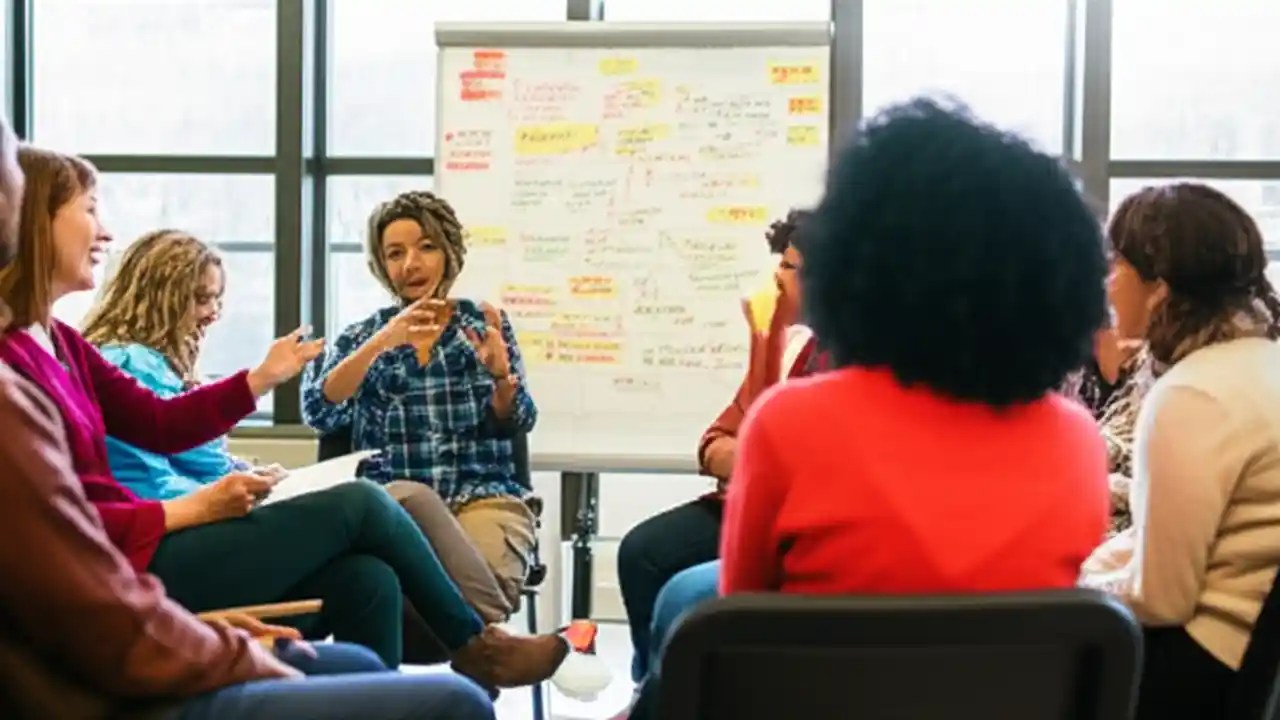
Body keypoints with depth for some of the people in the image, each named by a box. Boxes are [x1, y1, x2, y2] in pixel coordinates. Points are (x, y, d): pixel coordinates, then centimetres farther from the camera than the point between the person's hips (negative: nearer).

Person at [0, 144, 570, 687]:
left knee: (368, 580, -6)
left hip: (139, 545, 10)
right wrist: (190, 511, -16)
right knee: (358, 505, -5)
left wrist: (262, 378, 11)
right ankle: (473, 646, 16)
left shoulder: (57, 342, 15)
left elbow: (157, 424, 18)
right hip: (122, 572, -10)